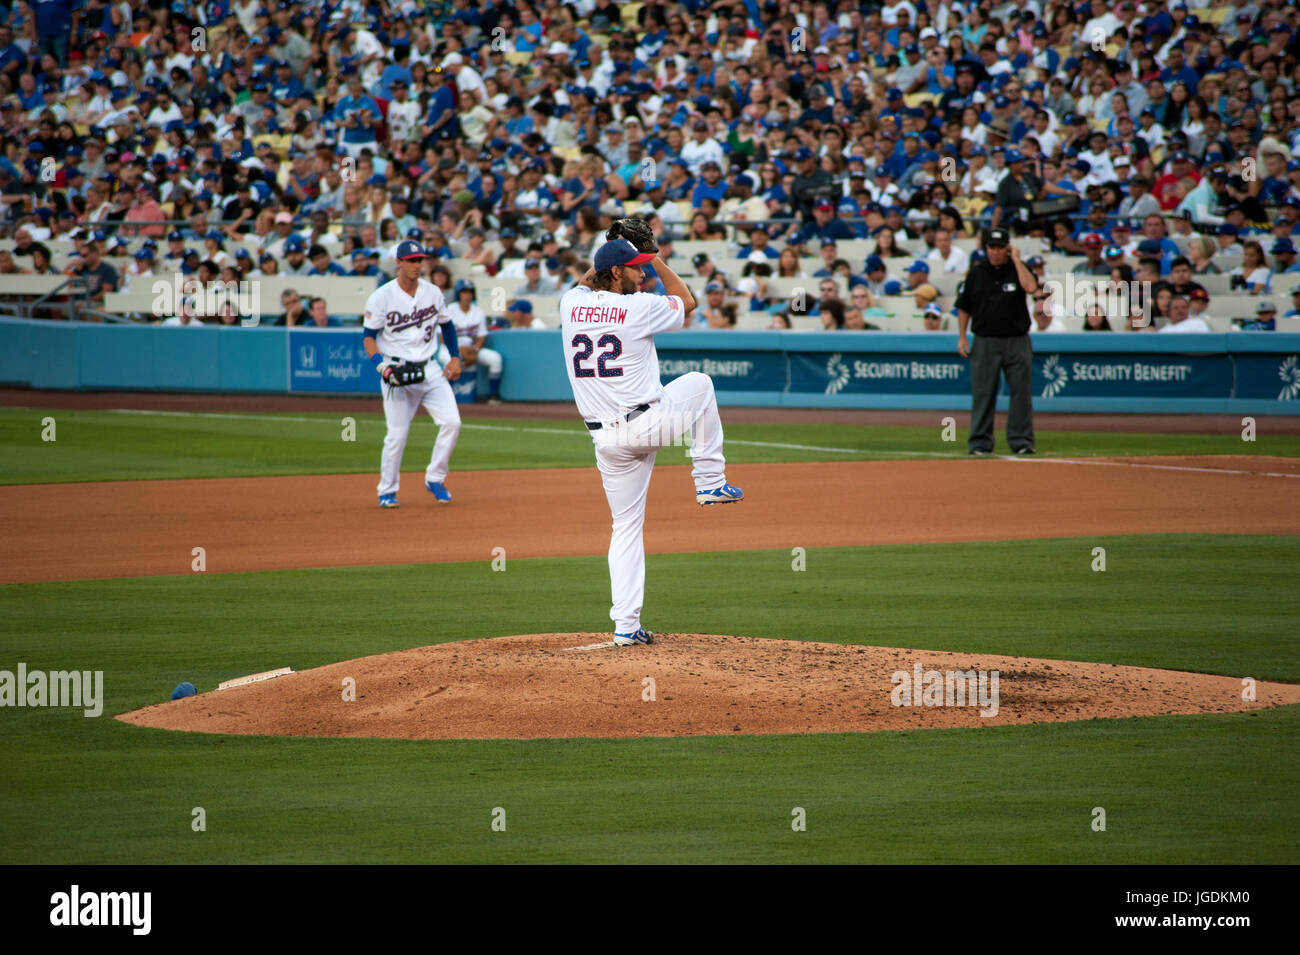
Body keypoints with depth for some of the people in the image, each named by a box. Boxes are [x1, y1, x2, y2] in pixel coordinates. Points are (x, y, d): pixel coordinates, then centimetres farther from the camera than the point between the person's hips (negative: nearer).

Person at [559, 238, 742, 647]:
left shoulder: (571, 304, 4)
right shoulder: (639, 307, -10)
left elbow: (584, 285, 32)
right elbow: (687, 302, 11)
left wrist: (610, 251, 29)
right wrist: (656, 258, 16)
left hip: (606, 440, 4)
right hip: (648, 423, -4)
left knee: (626, 527, 12)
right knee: (699, 382, 25)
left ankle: (625, 625, 5)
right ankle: (710, 482, 22)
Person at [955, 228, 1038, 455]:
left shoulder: (1018, 269, 4)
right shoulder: (976, 272, 7)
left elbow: (1031, 287, -18)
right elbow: (964, 307, 12)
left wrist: (1016, 260, -11)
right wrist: (962, 337, 4)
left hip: (1017, 341, -1)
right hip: (985, 341, 1)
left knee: (1020, 391, -1)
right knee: (983, 393, 0)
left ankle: (1021, 441, 5)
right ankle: (980, 442, 5)